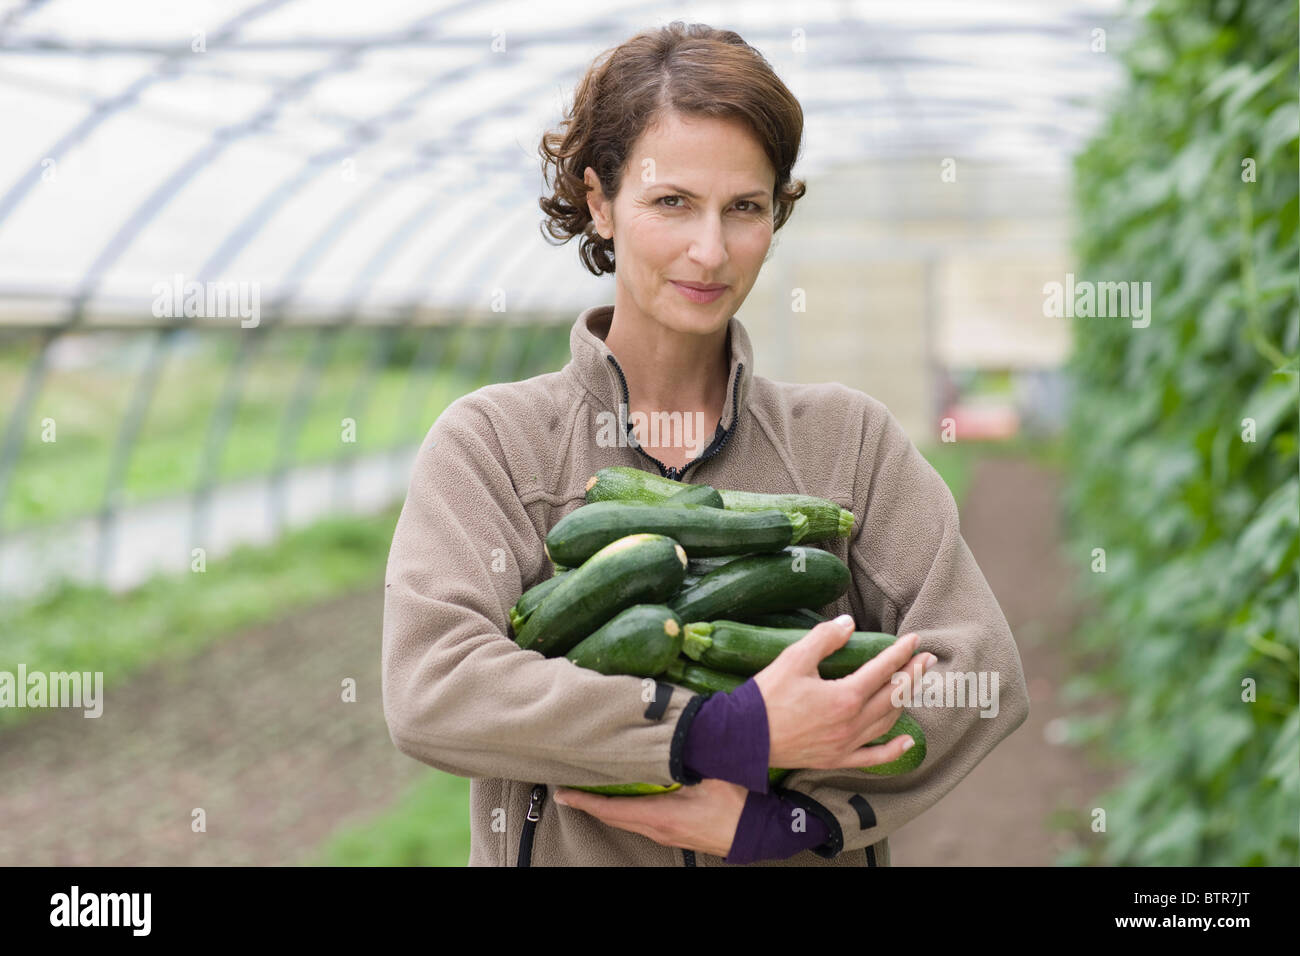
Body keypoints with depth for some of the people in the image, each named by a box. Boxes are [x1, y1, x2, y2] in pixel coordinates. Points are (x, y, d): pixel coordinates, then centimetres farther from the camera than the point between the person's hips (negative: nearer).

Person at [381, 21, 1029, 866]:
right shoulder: (490, 441, 2)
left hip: (800, 857, 1)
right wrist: (737, 732, -19)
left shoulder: (849, 438, 6)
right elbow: (428, 688, -12)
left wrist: (765, 815, -14)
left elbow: (983, 667, -2)